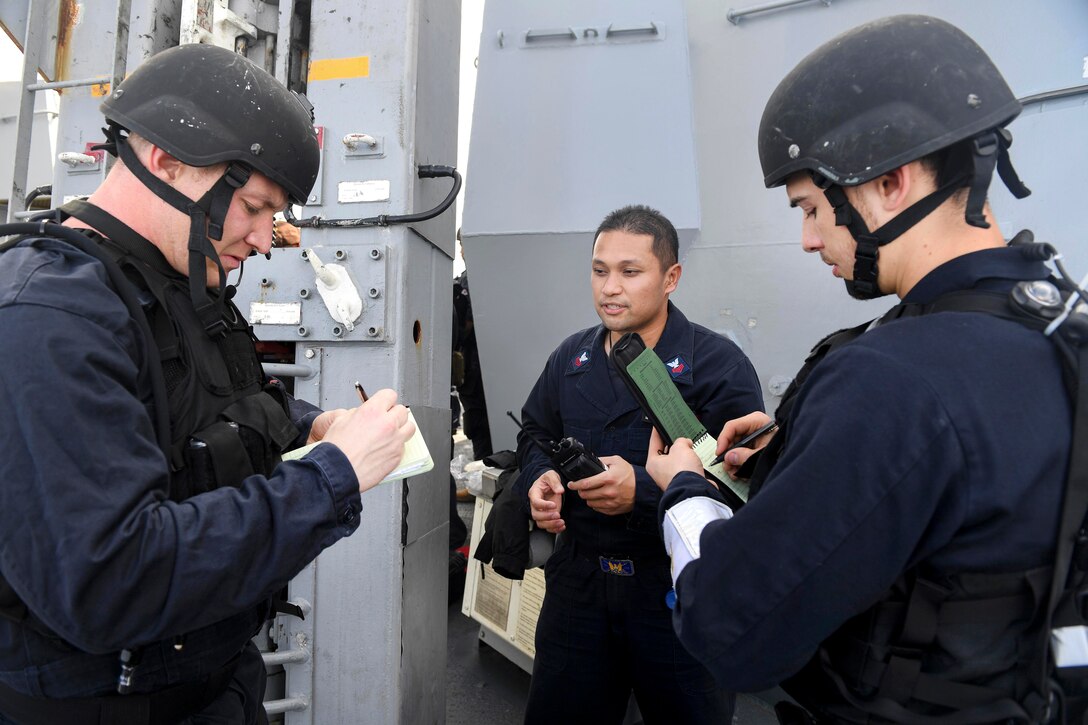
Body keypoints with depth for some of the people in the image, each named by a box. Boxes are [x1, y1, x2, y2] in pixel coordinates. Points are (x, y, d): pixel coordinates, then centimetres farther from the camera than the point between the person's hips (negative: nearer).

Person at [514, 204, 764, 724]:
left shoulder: (719, 365, -14)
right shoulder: (570, 358, 4)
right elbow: (535, 435, 17)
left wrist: (644, 492, -31)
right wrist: (539, 478, -4)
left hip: (677, 592, -4)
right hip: (578, 579, 5)